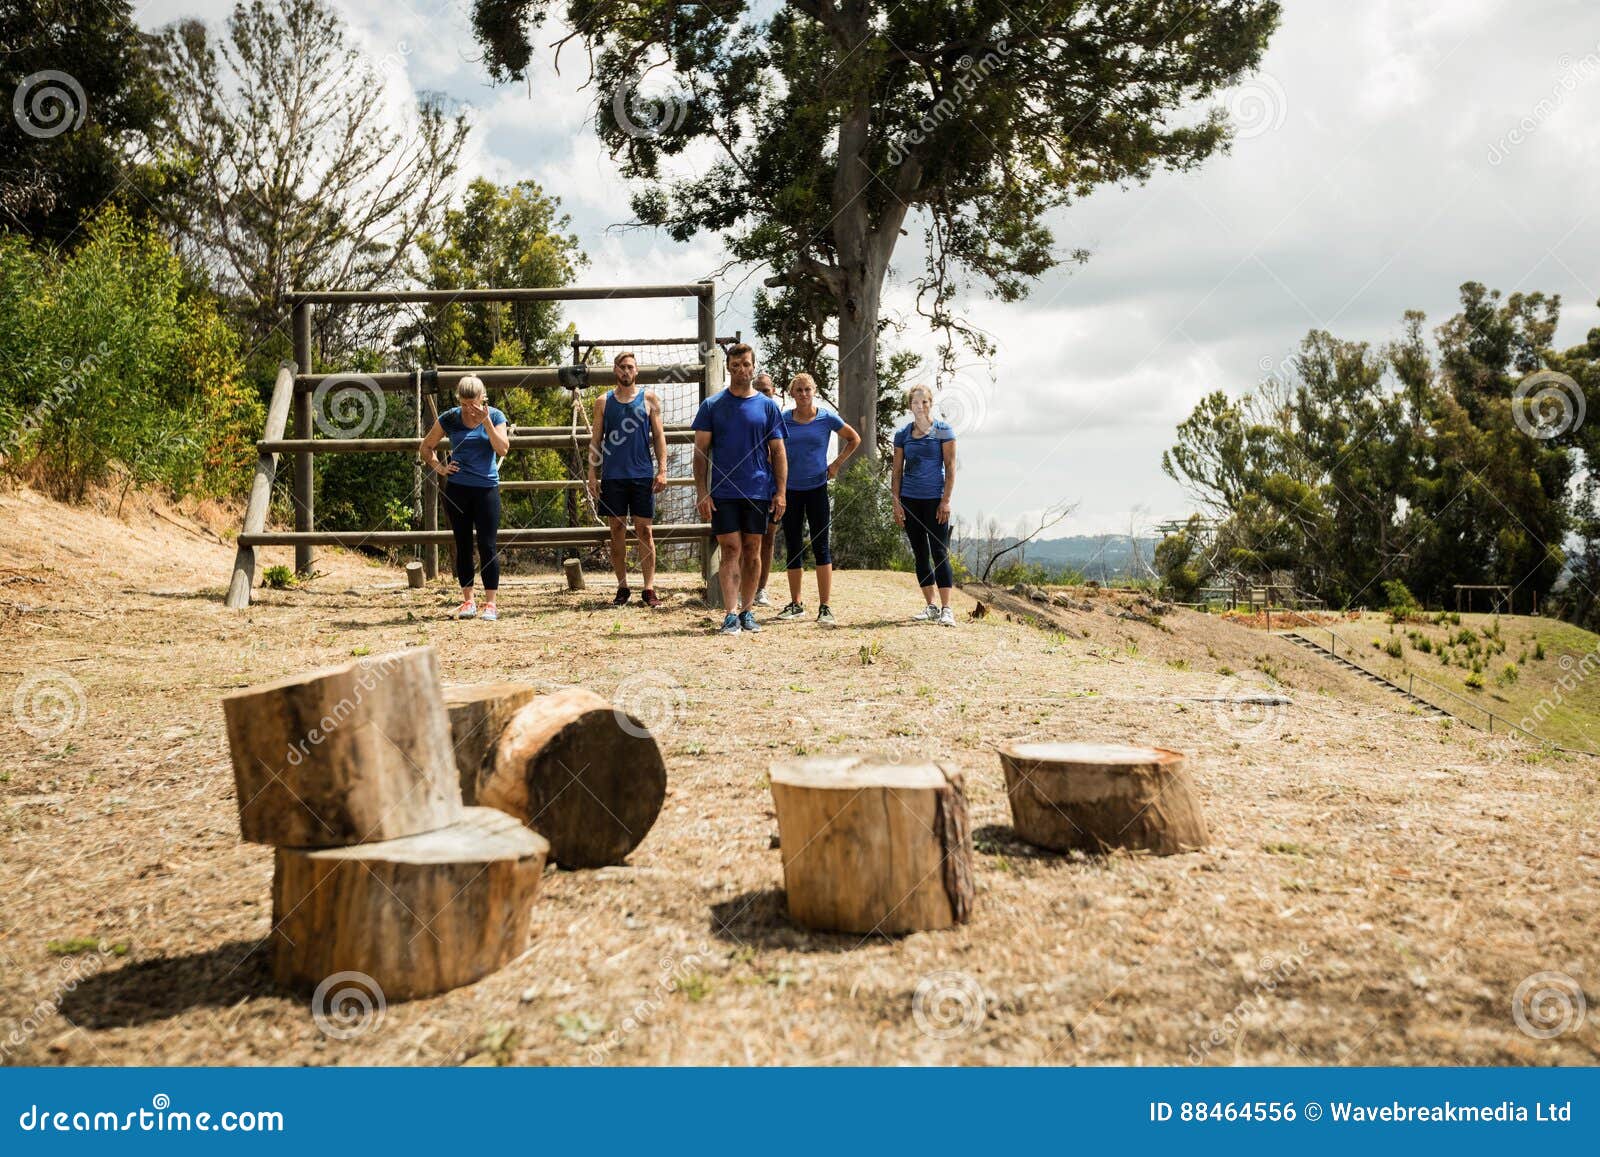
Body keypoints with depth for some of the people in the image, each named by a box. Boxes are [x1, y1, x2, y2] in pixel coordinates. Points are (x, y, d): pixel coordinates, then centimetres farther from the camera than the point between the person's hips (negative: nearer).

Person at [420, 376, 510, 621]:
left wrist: (486, 422, -17)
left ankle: (490, 603, 3)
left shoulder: (494, 416, -1)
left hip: (487, 488, -1)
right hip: (457, 489, 1)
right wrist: (439, 468, 0)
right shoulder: (449, 419, 1)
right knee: (463, 546, 7)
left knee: (487, 546, -2)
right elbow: (426, 447, 13)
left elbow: (503, 449, -13)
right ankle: (468, 601, 15)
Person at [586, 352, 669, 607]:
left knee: (644, 531, 0)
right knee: (617, 531, 4)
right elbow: (595, 440, 9)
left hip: (642, 475, -1)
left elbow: (658, 435, 5)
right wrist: (592, 475, 1)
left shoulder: (648, 398, 5)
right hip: (612, 476, 1)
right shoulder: (603, 402, 8)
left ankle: (649, 589, 4)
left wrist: (662, 470, -5)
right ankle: (622, 588, 13)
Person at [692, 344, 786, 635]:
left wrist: (780, 493, -2)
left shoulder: (768, 406, 6)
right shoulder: (712, 405, 3)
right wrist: (702, 493, -6)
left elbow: (778, 452, 6)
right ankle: (731, 614, -5)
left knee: (752, 551, 7)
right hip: (723, 492, -1)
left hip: (758, 492, 1)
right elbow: (701, 451, 2)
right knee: (730, 550, -4)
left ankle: (747, 610, 17)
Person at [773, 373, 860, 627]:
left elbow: (854, 439, 11)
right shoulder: (783, 420, 1)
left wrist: (836, 464, 4)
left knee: (820, 547, -5)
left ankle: (824, 608, -4)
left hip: (817, 489, -2)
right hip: (790, 490, 2)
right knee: (793, 548, 9)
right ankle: (795, 605, 19)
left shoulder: (827, 418, -2)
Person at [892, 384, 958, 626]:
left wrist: (946, 501, -10)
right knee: (920, 554, 8)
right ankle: (930, 607, 16)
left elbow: (950, 467, -4)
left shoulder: (943, 431, -1)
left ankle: (946, 609, -6)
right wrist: (896, 503, 3)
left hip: (934, 499, -4)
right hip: (909, 499, 4)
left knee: (939, 552, -7)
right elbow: (897, 471, 10)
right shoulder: (902, 434, 7)